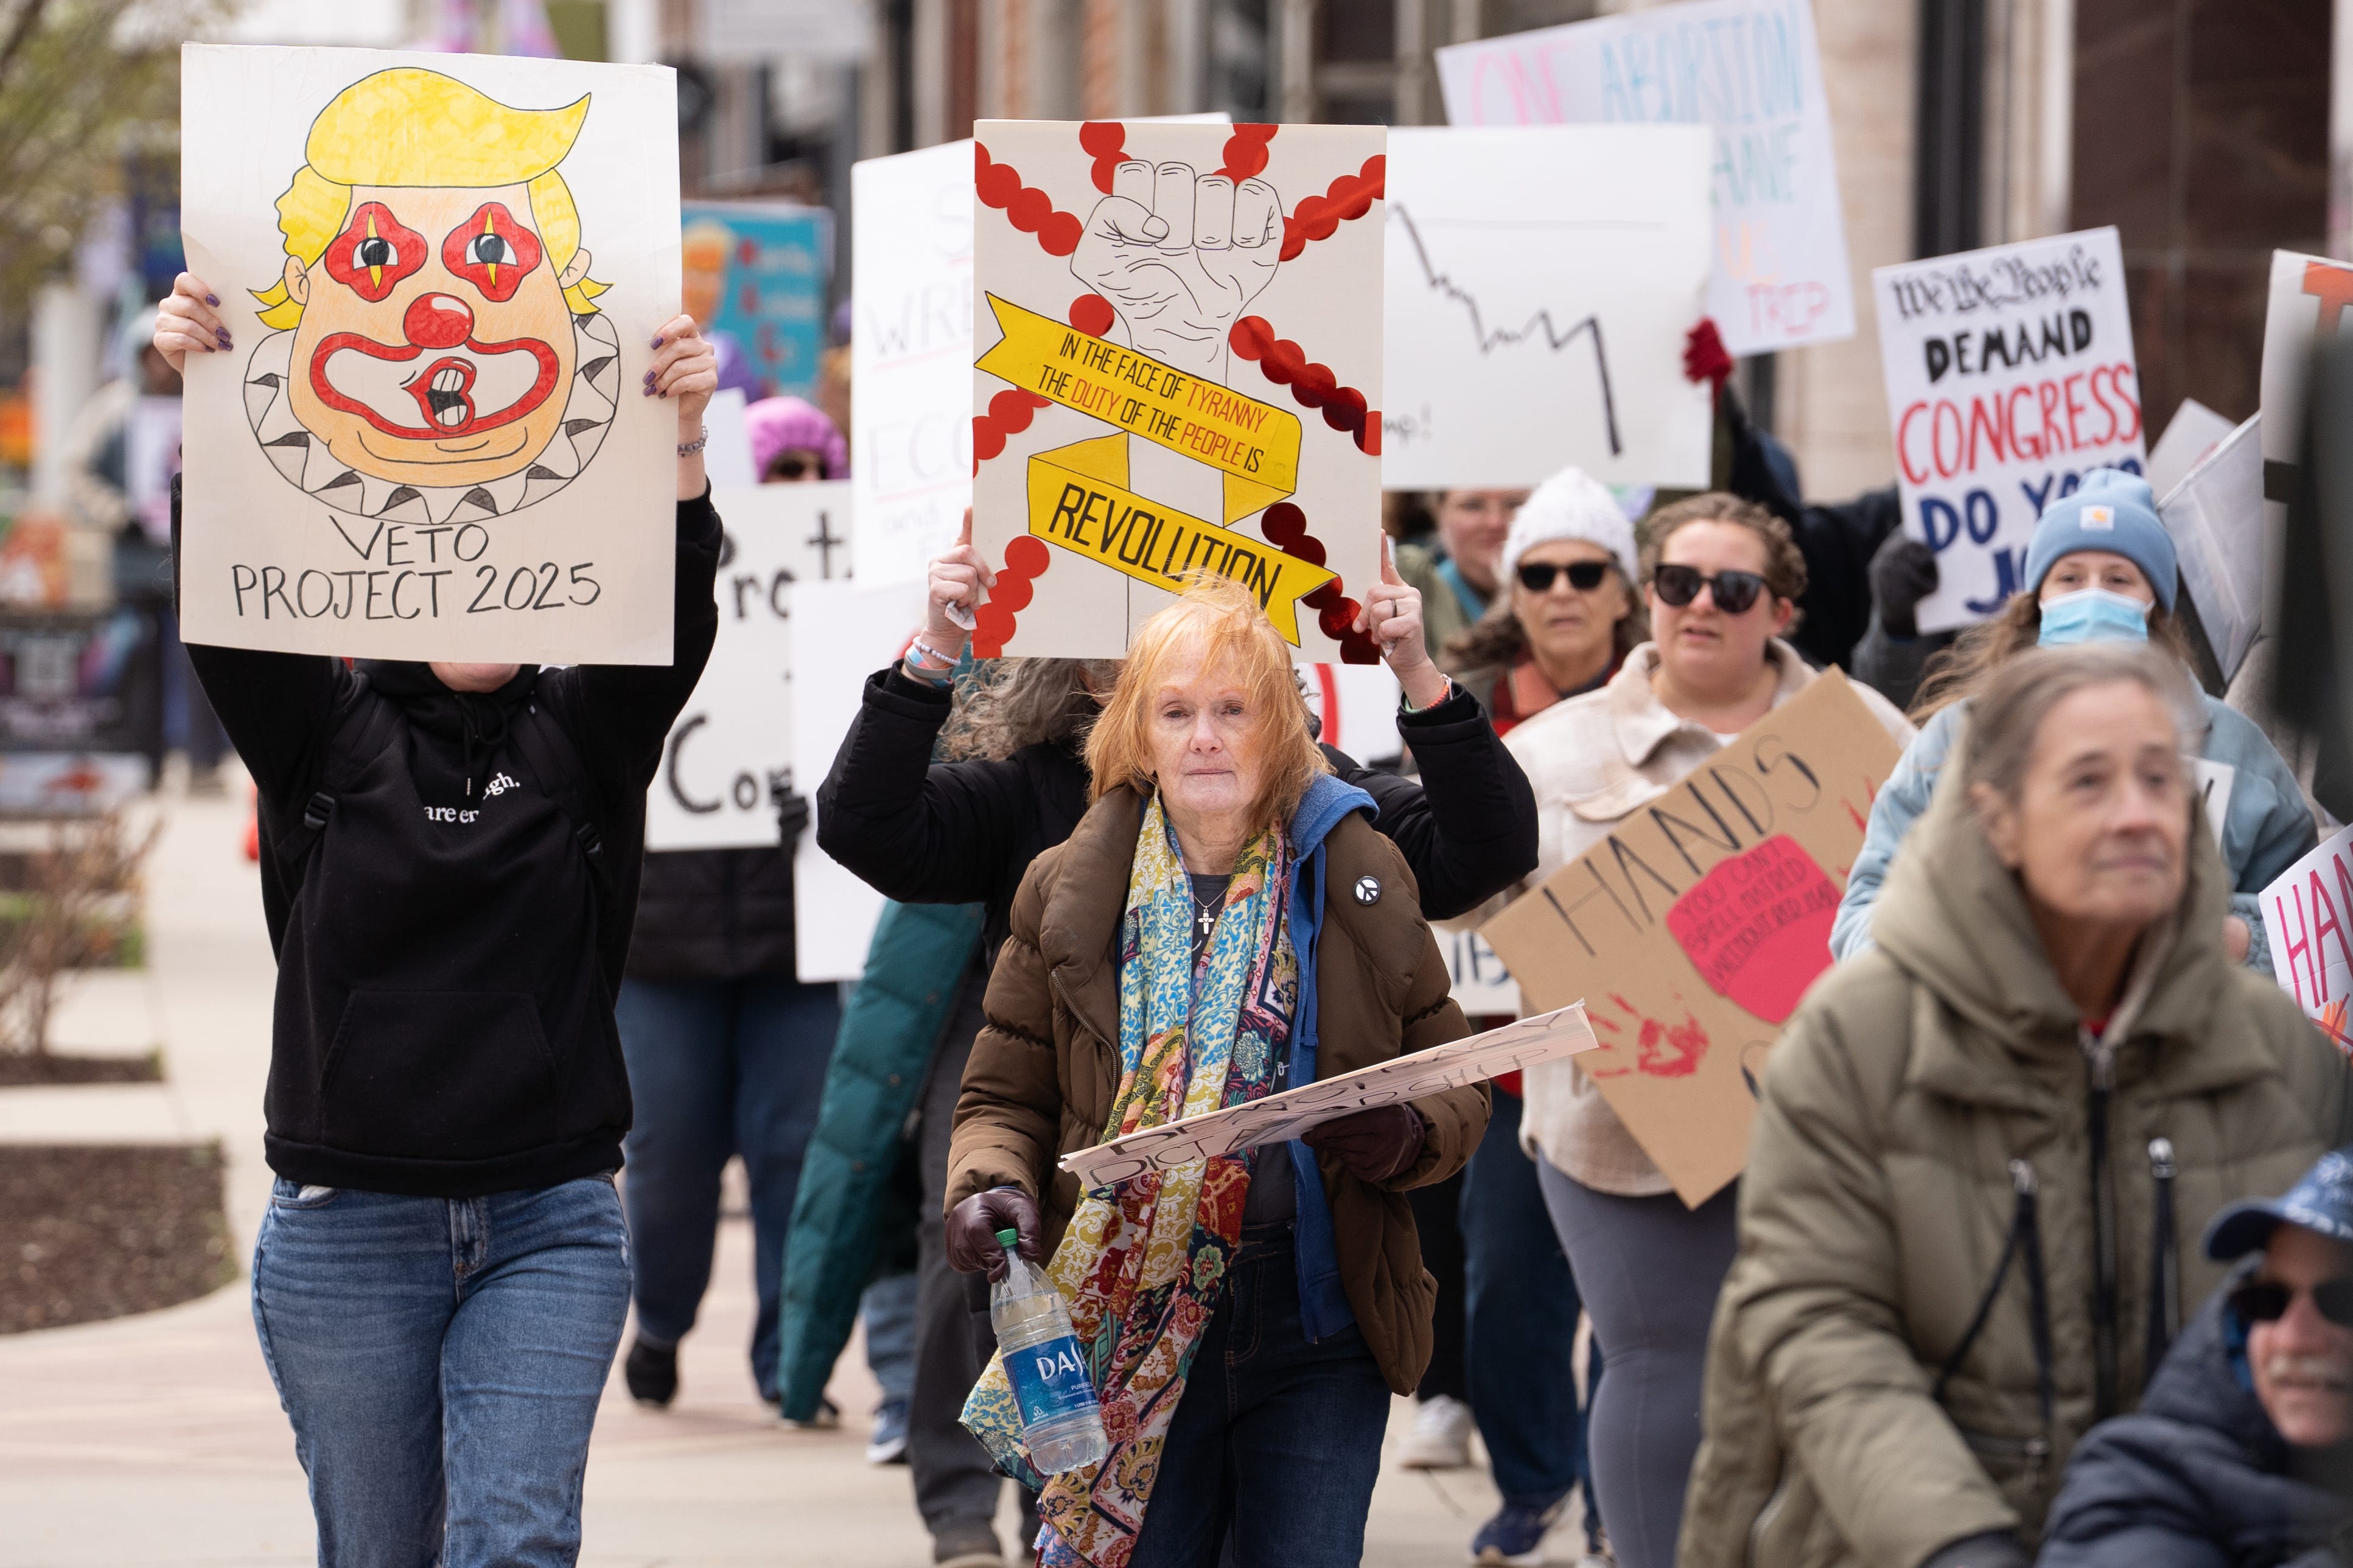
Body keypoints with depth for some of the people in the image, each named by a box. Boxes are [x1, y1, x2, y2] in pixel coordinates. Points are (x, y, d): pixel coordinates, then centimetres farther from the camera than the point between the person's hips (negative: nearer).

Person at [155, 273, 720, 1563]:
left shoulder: (580, 737, 5)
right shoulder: (328, 736, 4)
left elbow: (671, 621, -13)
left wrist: (682, 444, -32)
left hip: (549, 1226, 0)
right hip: (346, 1226, 0)